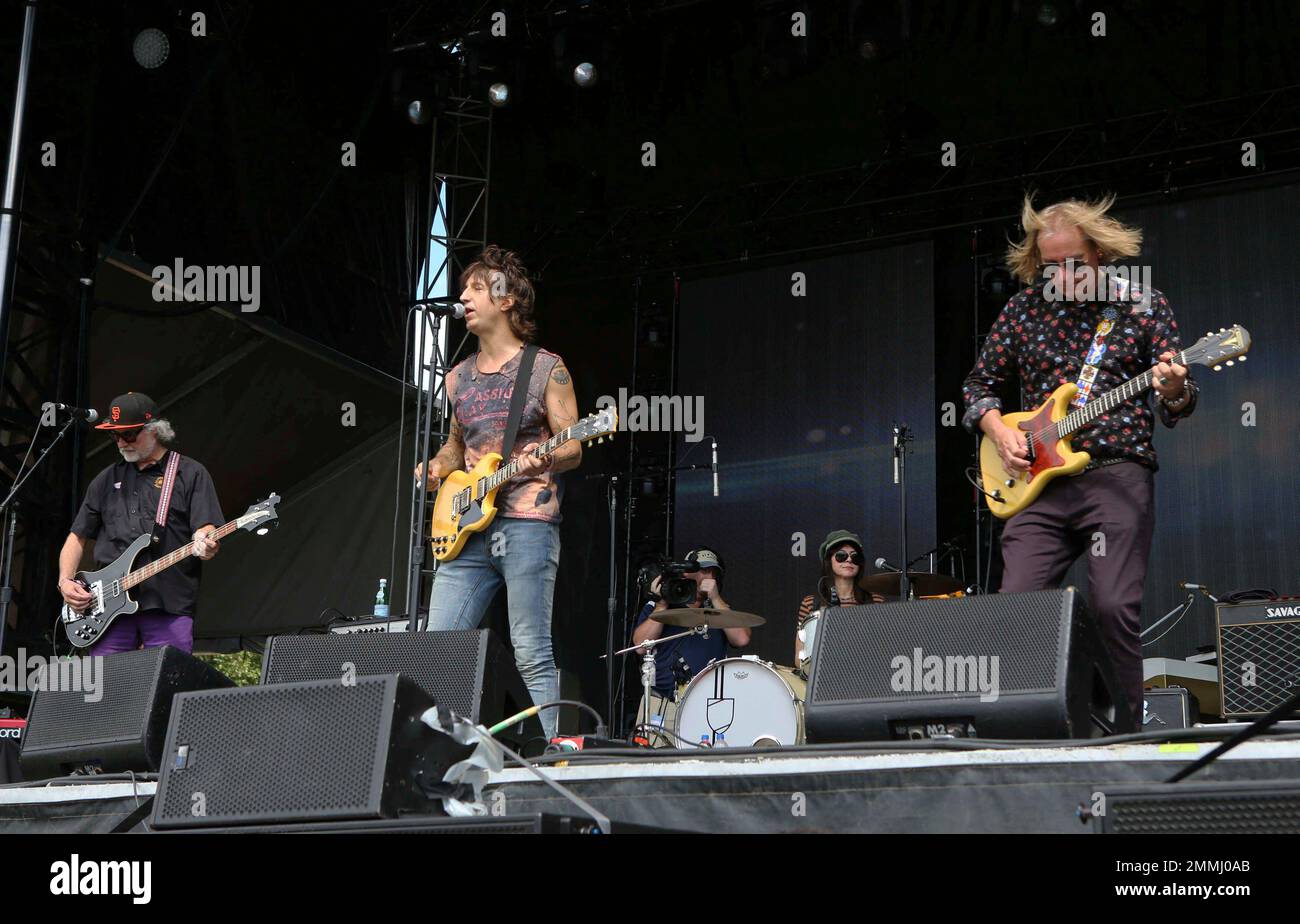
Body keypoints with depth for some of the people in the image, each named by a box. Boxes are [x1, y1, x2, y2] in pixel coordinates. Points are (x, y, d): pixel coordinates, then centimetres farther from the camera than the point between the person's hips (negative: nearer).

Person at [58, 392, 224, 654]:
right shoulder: (107, 479, 20)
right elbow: (78, 536, 23)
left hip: (169, 605, -4)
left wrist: (205, 546, -27)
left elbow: (205, 528, -3)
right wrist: (65, 581, 6)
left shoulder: (190, 474, 7)